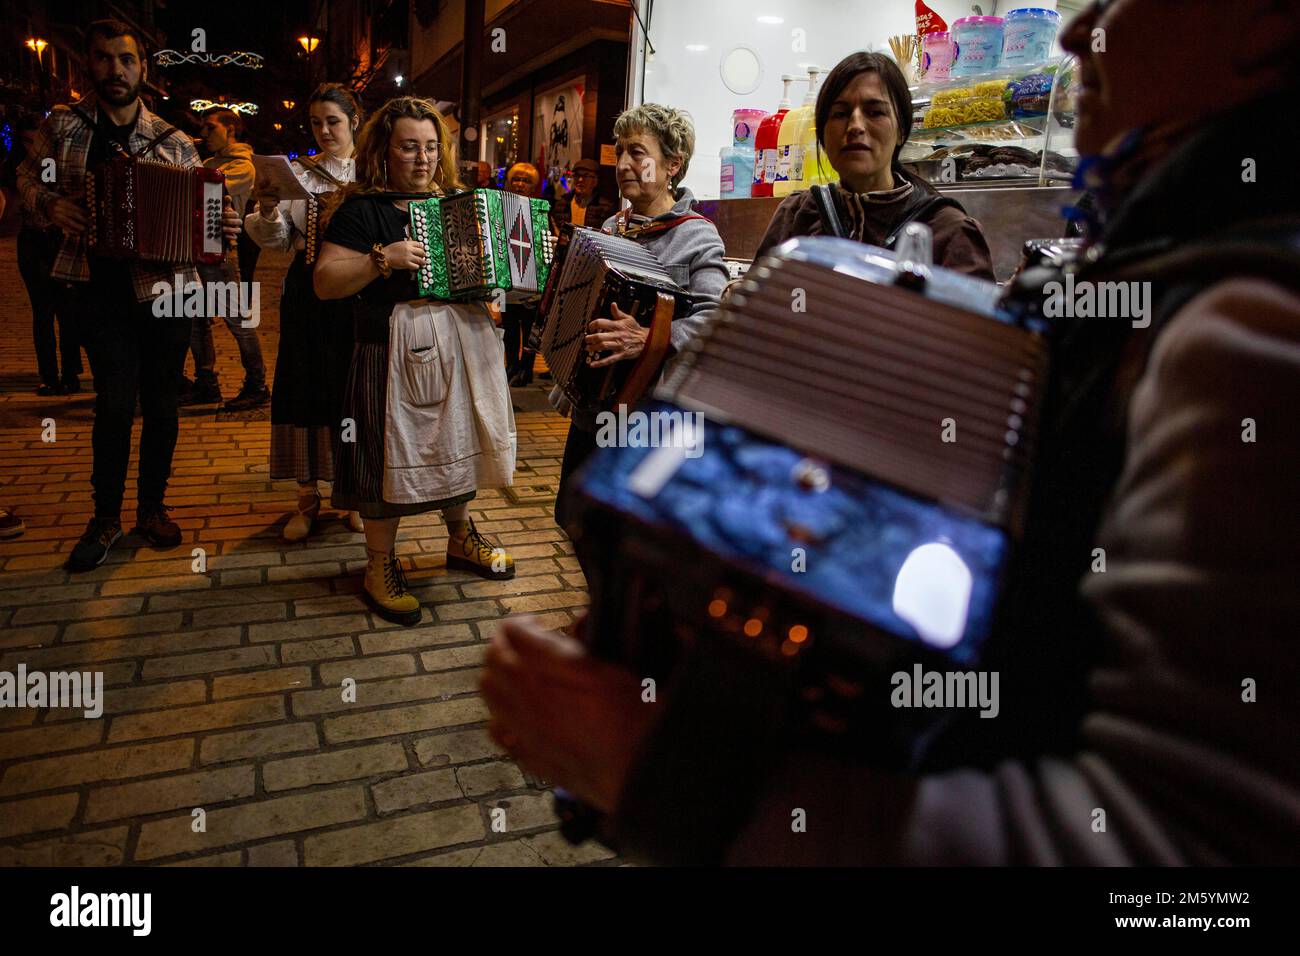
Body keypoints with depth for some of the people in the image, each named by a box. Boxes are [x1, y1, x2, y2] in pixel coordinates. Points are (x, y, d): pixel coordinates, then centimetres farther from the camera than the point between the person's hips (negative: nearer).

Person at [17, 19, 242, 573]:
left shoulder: (172, 142, 3)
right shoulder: (63, 126, 3)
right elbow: (28, 176, 17)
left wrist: (221, 228, -14)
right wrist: (50, 204, -5)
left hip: (165, 289, 1)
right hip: (101, 291, -1)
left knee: (161, 405, 7)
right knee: (115, 403, -4)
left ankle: (152, 507, 22)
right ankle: (106, 517, 10)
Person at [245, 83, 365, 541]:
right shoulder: (297, 172, 10)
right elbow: (273, 238, 4)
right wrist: (268, 210, -15)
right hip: (309, 294, 2)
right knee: (305, 388, 2)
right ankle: (307, 498, 13)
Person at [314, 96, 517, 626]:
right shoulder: (362, 209, -4)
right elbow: (324, 282, -11)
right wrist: (382, 259, -23)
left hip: (463, 344, 6)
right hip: (397, 352, -6)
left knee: (456, 443, 16)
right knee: (392, 455, 1)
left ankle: (461, 538, 36)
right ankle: (380, 566, 16)